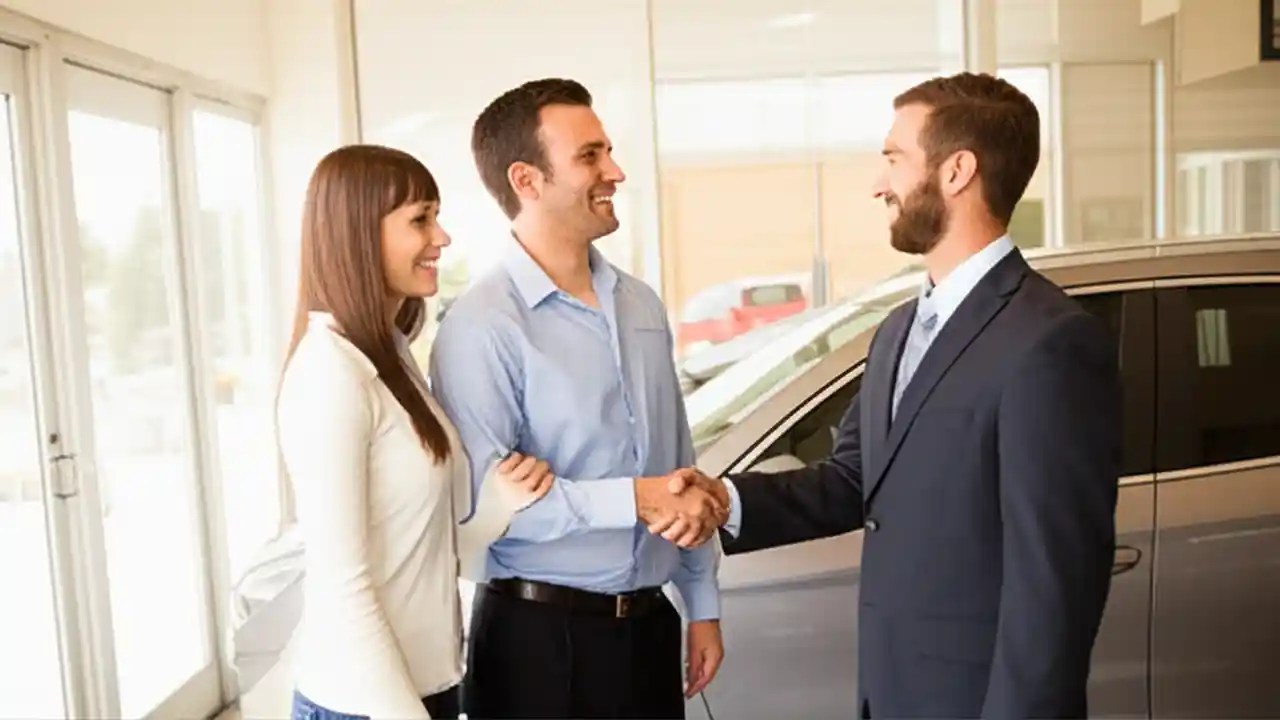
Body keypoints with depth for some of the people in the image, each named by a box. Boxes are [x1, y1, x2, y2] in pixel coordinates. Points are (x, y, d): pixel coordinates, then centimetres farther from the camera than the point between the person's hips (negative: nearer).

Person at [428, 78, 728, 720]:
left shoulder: (641, 304, 7)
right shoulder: (482, 325, -15)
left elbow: (680, 469, 11)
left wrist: (702, 603, 12)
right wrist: (634, 499, -22)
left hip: (649, 622, 6)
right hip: (540, 636, -6)